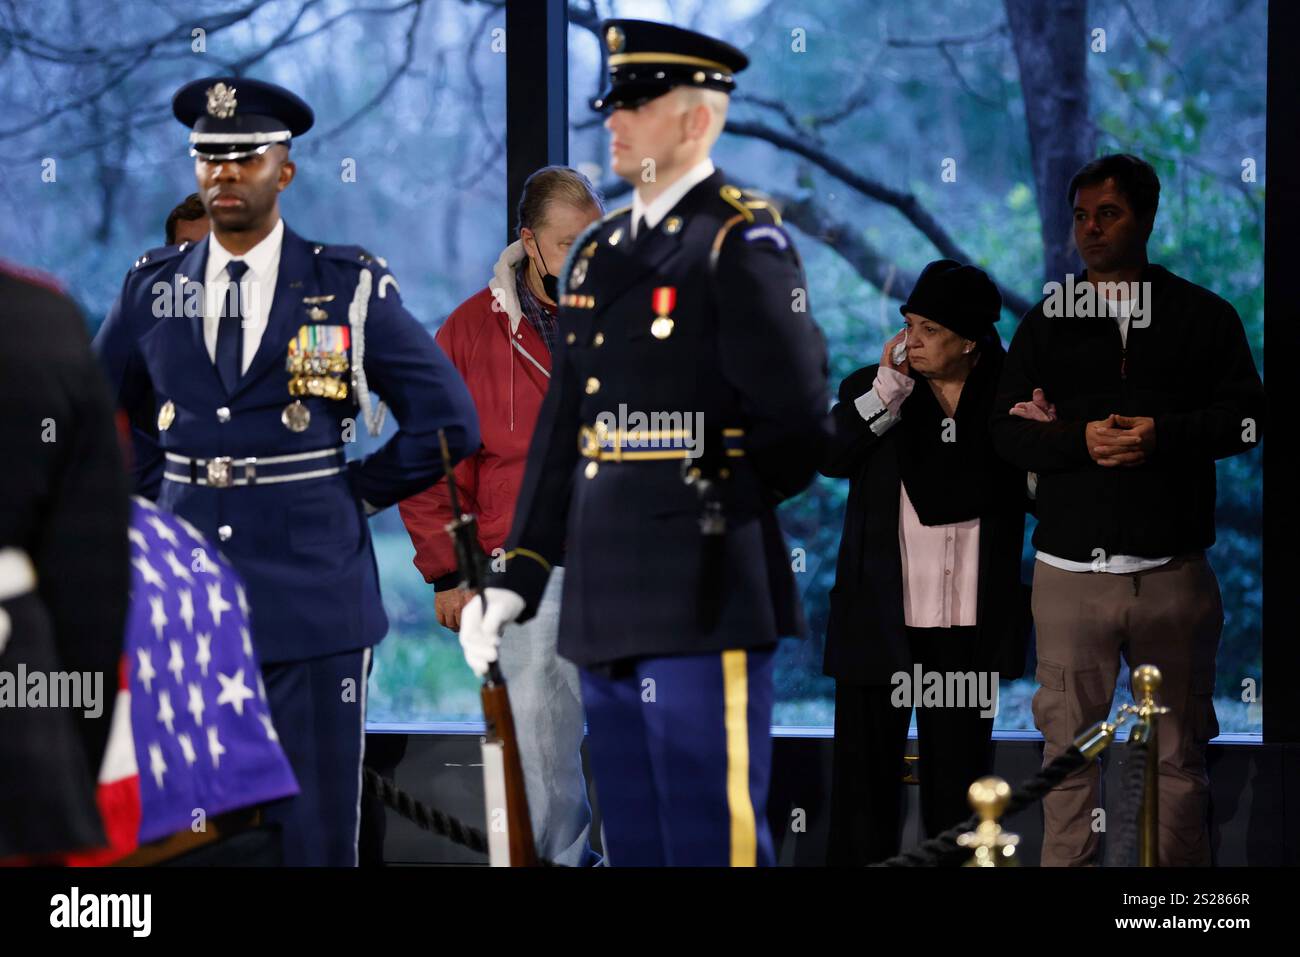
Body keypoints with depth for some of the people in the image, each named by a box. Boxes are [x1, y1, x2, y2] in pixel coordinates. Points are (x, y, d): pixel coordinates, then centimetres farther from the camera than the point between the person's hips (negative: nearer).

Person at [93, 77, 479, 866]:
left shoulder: (349, 289, 0)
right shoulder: (153, 288, 8)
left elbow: (449, 422, 3)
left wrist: (356, 494, 2)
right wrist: (159, 493, 13)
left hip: (312, 597, -2)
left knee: (315, 832, 0)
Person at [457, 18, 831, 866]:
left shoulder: (744, 243, -6)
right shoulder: (600, 252, 18)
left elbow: (797, 428, -10)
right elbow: (561, 433, 19)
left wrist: (710, 511, 0)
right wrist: (519, 576, 14)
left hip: (704, 601, -8)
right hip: (606, 602, 8)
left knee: (712, 840, -6)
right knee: (634, 842, 12)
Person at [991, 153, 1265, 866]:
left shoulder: (1202, 316, 8)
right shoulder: (1045, 323, 12)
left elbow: (1245, 418, 1)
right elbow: (1006, 432, 5)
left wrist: (1162, 434, -14)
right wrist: (1080, 440, -13)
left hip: (1172, 570, -1)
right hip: (1071, 568, 1)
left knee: (1179, 750, 3)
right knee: (1068, 748, 0)